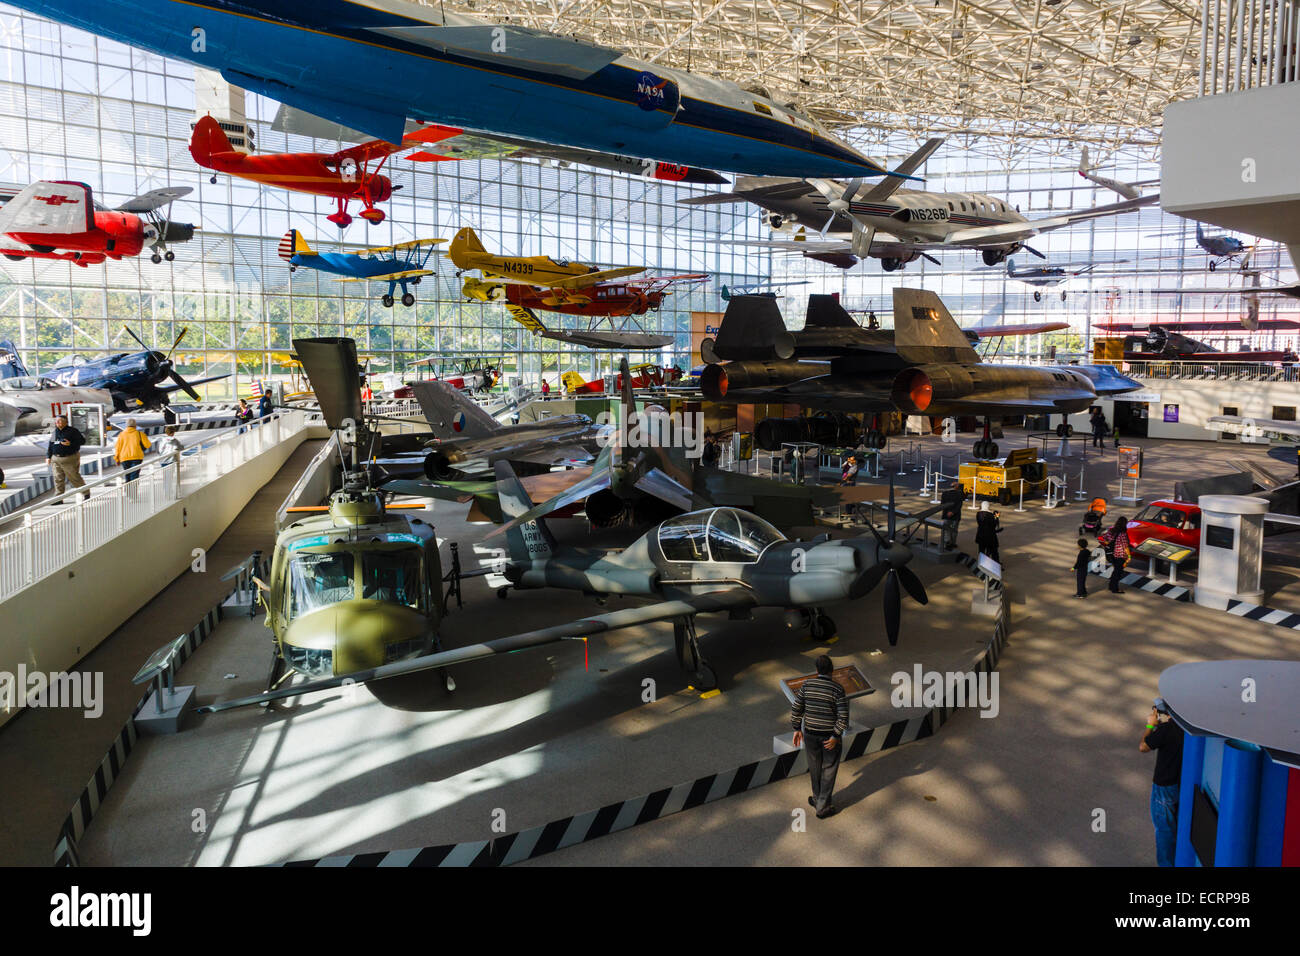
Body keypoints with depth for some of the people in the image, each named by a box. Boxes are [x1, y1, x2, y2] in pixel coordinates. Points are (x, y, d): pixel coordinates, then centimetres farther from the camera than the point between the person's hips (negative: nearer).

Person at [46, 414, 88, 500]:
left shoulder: (72, 431, -5)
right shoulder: (55, 432, 13)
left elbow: (82, 440, -8)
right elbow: (50, 445, 20)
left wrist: (71, 443, -21)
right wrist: (48, 457, 15)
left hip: (69, 459, -6)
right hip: (56, 459, 6)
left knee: (74, 478, -3)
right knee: (58, 479, 5)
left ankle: (86, 493, 11)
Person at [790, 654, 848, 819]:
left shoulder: (806, 685, -10)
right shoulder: (837, 689, -19)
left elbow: (796, 708, -5)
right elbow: (844, 716, -23)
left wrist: (797, 729, 5)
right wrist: (836, 737, -16)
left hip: (810, 734, 3)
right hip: (830, 735, -3)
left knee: (815, 768, 22)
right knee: (828, 771, 13)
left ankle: (818, 799, 39)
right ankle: (822, 807, 20)